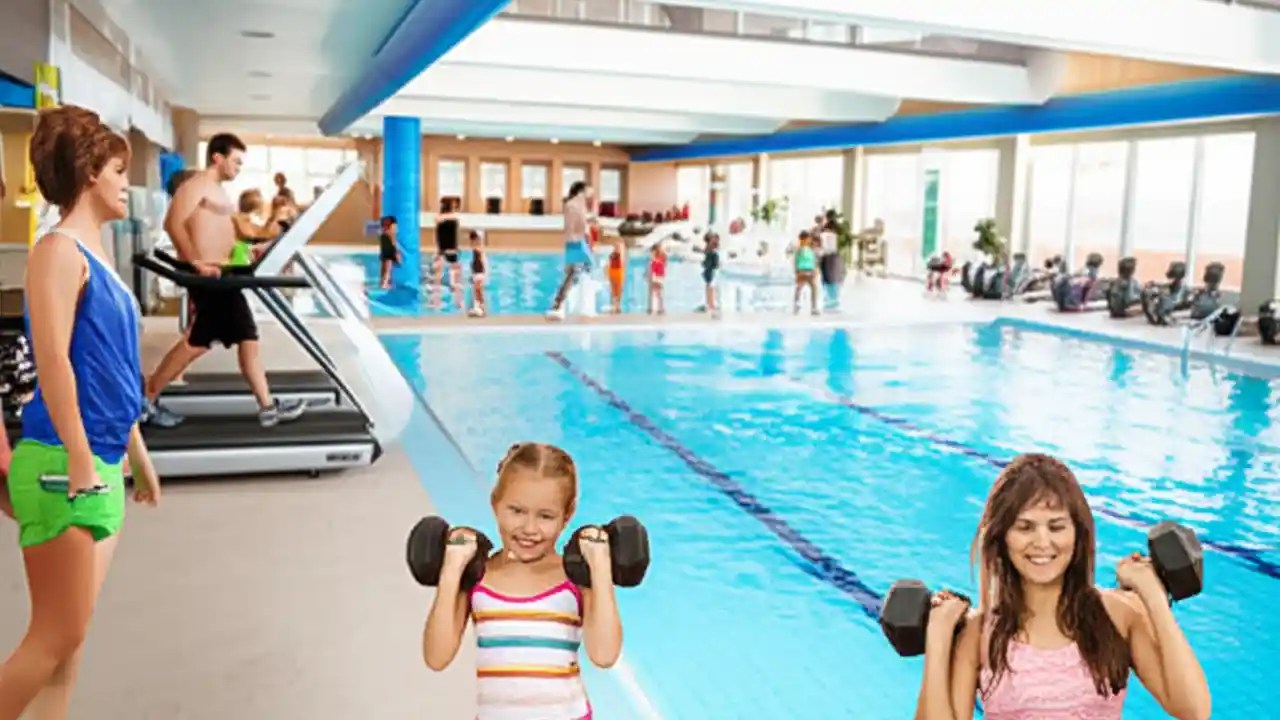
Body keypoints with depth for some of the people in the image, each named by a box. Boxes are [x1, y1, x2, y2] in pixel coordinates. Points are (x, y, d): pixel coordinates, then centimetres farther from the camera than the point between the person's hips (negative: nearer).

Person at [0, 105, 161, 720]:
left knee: (68, 642, 11)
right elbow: (53, 364, -19)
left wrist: (137, 455, 21)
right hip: (63, 466, -9)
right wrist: (79, 462, -21)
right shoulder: (59, 250, -11)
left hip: (102, 468, 9)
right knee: (57, 639, -3)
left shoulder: (97, 255, 16)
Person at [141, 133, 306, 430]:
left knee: (248, 337, 6)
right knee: (197, 342, -5)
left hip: (221, 276, 10)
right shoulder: (197, 185, -9)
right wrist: (195, 262, -24)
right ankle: (146, 400, 9)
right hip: (208, 277, -10)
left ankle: (268, 407, 9)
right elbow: (173, 223, -20)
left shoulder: (217, 190, 20)